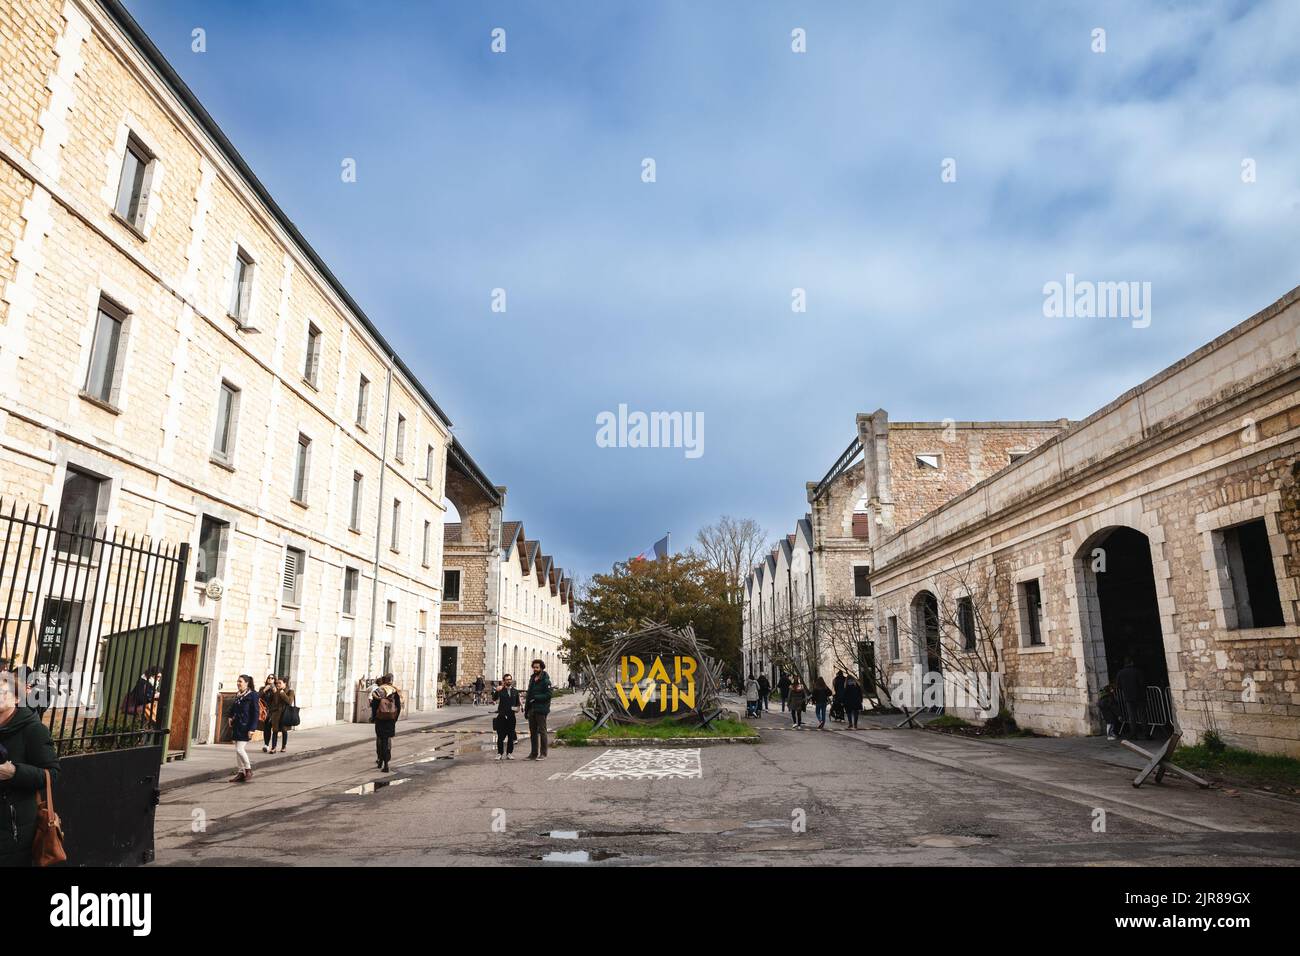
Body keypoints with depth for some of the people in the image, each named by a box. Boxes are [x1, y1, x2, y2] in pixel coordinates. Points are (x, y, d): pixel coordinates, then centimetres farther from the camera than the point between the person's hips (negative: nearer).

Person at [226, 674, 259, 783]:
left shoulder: (252, 696, -11)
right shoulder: (237, 695, 11)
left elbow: (255, 713, -13)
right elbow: (232, 708, 26)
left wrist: (252, 729, -17)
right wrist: (229, 716, 5)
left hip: (245, 728, -8)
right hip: (236, 727, 8)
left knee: (240, 749, -11)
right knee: (238, 750, 10)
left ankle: (248, 770, 7)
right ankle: (240, 773, 17)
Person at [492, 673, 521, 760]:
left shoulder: (515, 691, 10)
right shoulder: (500, 690, 0)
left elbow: (518, 702, 18)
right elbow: (494, 699, -16)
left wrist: (517, 707, -3)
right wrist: (496, 691, -32)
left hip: (511, 715, 3)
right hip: (502, 715, -3)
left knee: (511, 736, 4)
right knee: (500, 736, 0)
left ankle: (509, 753, 13)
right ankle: (500, 753, 9)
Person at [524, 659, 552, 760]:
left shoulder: (545, 680, -8)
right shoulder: (532, 679, 16)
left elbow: (548, 695, -15)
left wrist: (535, 698, -19)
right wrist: (526, 709, 15)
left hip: (541, 710, -7)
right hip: (531, 709, 7)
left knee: (541, 731, -4)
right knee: (532, 732, 10)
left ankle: (543, 754, 1)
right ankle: (534, 753, 16)